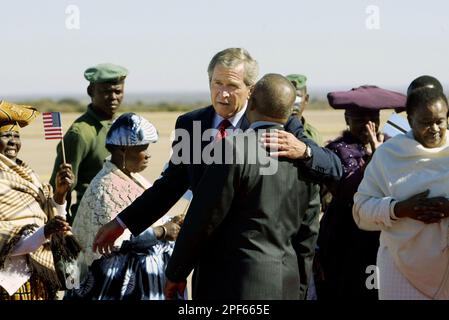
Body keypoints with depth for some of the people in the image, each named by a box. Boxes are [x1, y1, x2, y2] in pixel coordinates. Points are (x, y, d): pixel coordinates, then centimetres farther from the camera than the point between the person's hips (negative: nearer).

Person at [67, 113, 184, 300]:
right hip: (124, 275, -8)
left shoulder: (133, 179, 9)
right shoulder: (105, 187, -17)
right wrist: (161, 232, -21)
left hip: (148, 268, 8)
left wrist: (169, 224, -2)